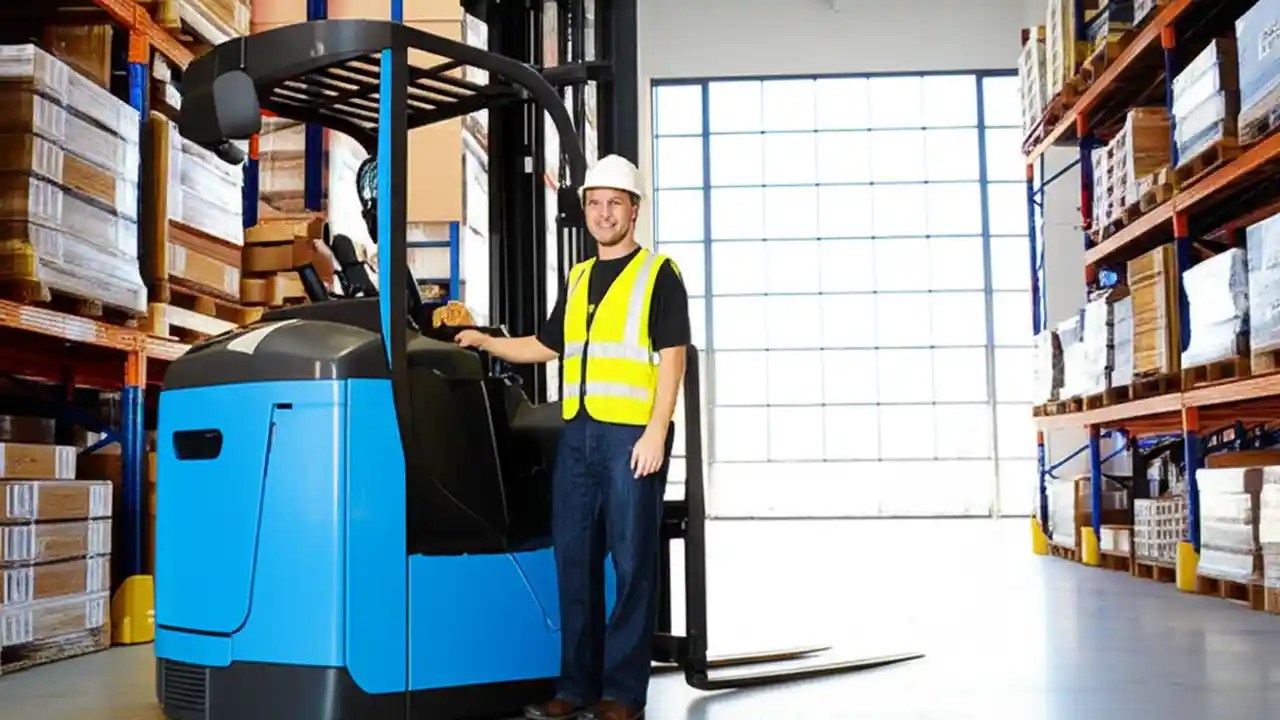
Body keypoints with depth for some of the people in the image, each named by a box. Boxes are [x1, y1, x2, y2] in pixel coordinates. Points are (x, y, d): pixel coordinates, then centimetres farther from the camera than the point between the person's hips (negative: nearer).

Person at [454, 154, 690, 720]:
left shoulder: (658, 274, 1)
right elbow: (546, 346, 28)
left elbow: (672, 356, -6)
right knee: (574, 559, 7)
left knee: (632, 563, -3)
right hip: (578, 434, 6)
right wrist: (484, 342, 21)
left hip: (632, 435, -6)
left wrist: (656, 432, -14)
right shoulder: (577, 279, 19)